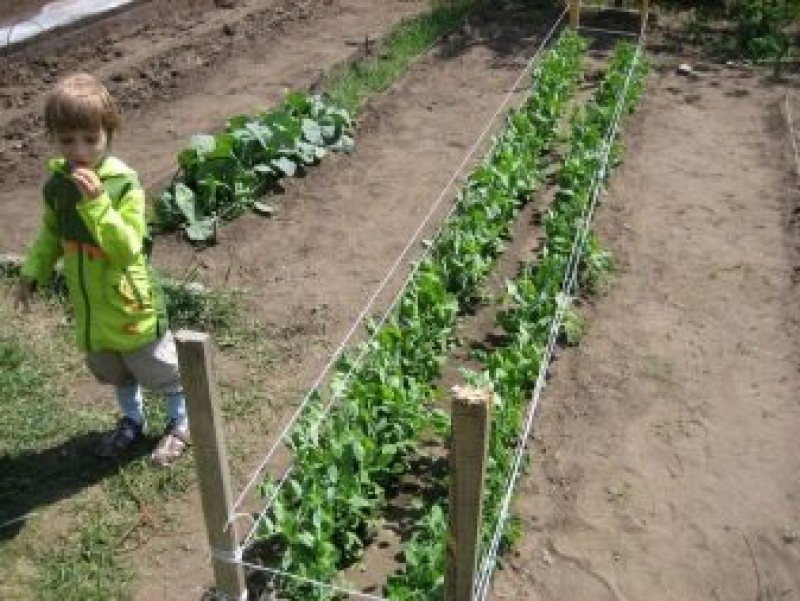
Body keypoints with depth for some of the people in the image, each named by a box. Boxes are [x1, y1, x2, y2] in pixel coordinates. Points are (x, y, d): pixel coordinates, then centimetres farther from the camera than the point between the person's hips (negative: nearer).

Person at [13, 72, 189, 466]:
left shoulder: (124, 184, -26)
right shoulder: (56, 184, -6)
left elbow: (126, 251, -32)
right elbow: (51, 236, 12)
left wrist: (96, 203, -39)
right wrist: (31, 274, 3)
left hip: (129, 305, -6)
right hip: (89, 307, 6)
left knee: (161, 371, 15)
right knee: (114, 373, 26)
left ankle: (181, 423, 39)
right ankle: (132, 420, 51)